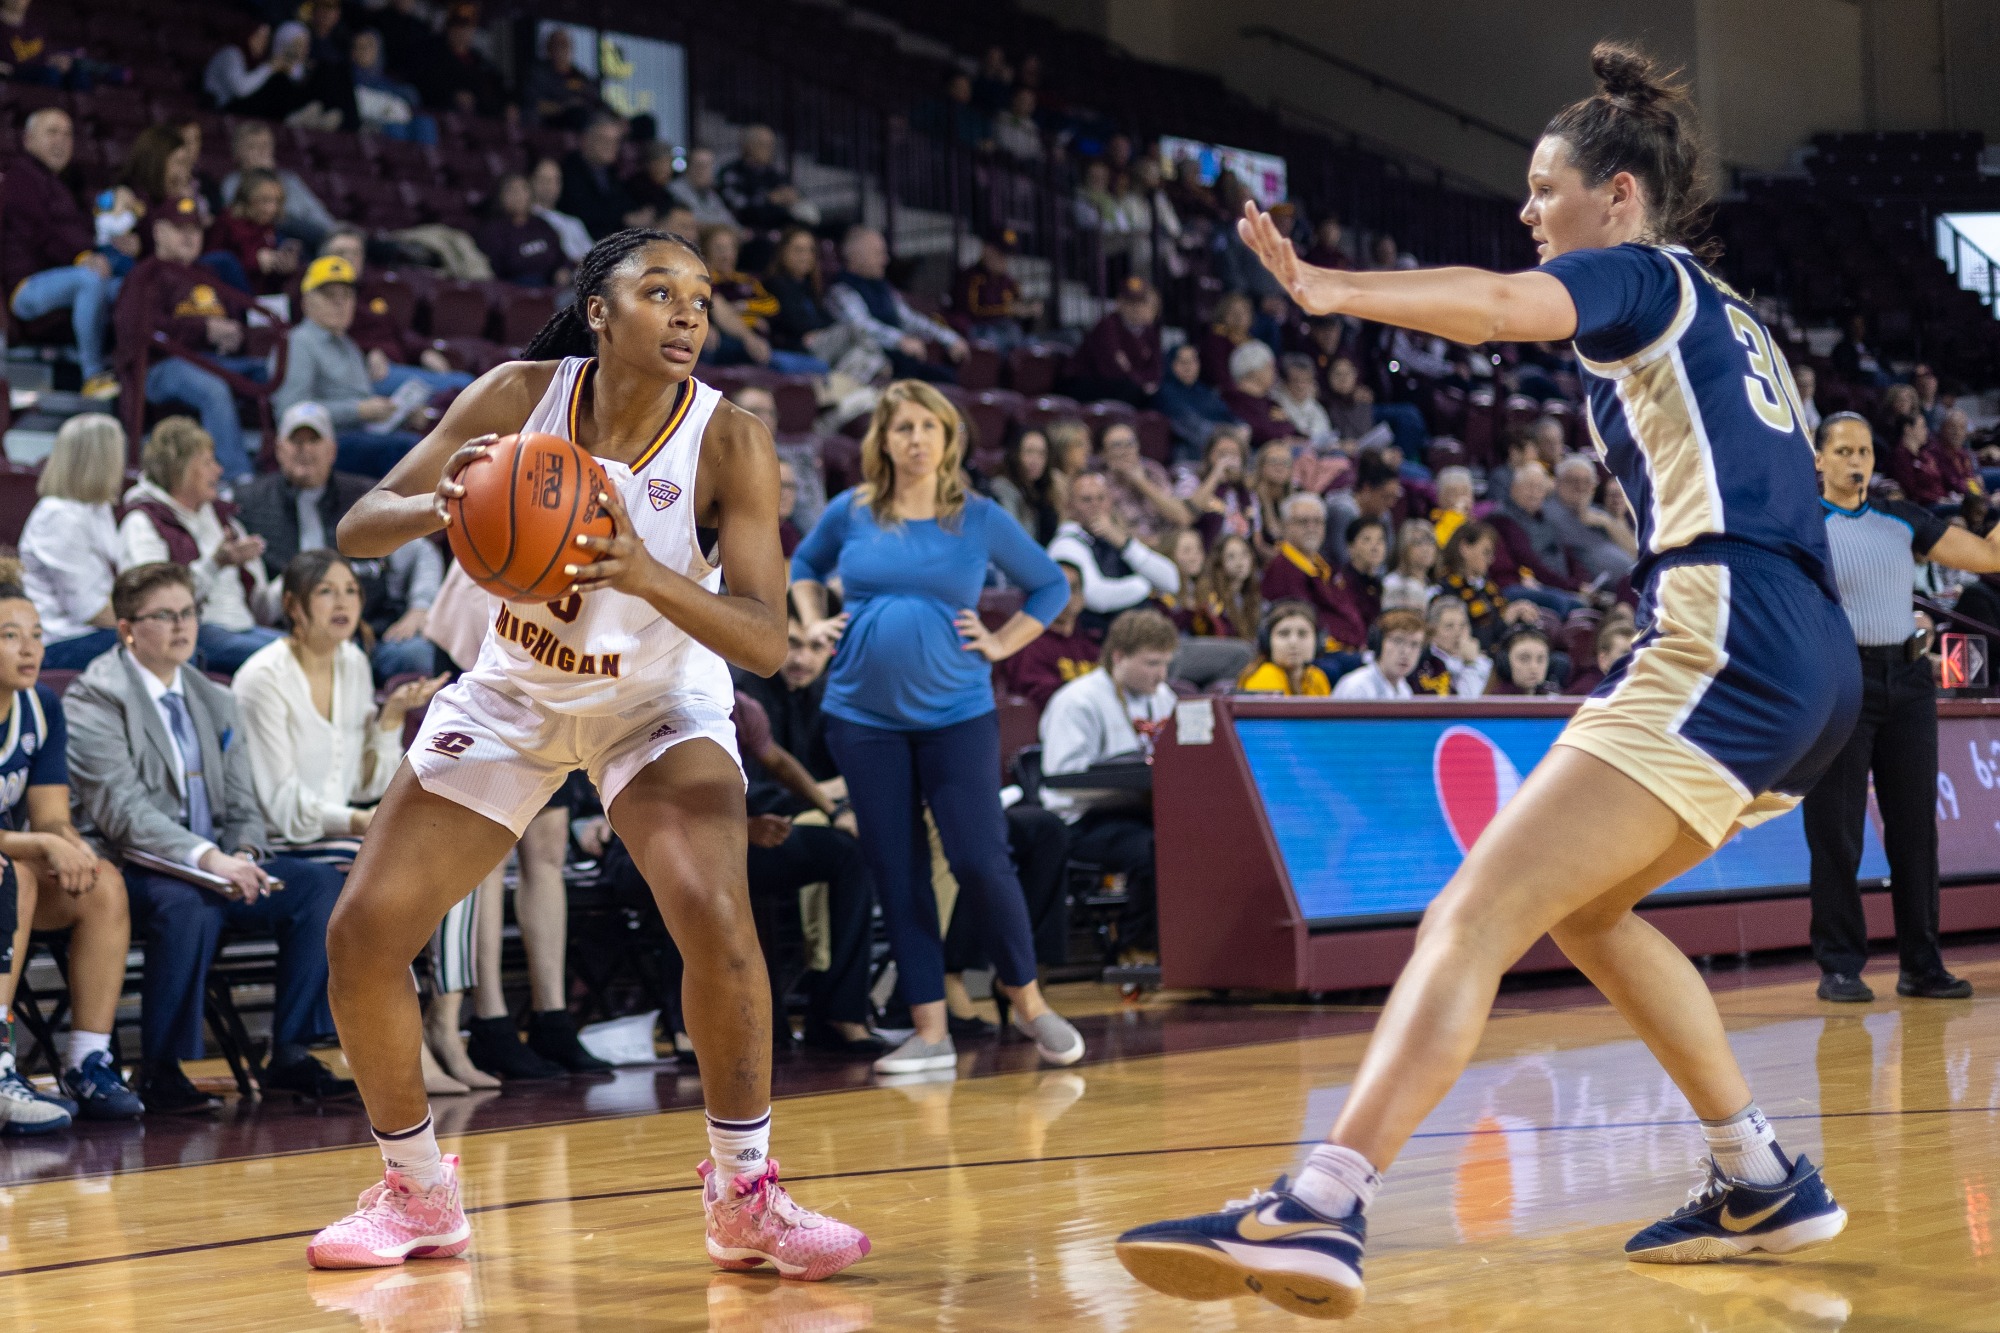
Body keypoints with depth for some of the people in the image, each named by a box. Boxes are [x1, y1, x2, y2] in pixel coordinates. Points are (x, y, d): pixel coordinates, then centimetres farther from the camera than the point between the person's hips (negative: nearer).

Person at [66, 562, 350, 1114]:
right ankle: (159, 1073, -26)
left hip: (218, 866, 7)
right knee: (187, 903, -38)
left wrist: (244, 856, -9)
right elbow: (123, 810, -16)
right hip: (129, 868, -6)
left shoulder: (215, 702, 18)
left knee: (319, 883, -16)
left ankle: (290, 1055, -14)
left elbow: (242, 806, 15)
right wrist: (207, 858, -28)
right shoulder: (93, 701, -4)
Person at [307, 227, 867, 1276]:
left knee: (716, 916, -27)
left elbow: (766, 642, -28)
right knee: (360, 934, -5)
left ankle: (743, 1197, -7)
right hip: (513, 694, 2)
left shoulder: (728, 443, -23)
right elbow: (358, 529, -18)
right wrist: (438, 508, -41)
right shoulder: (521, 397, -19)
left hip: (658, 700, -2)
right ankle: (418, 1195, 16)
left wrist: (645, 573, -45)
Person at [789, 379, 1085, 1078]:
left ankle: (1028, 1002, 10)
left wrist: (1002, 643, 1)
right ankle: (929, 1029, 9)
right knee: (895, 874, 3)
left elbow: (1051, 585, 12)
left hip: (956, 713, -2)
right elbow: (804, 565, 23)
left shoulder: (979, 518, 0)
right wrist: (814, 625, 8)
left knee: (980, 862, -10)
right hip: (864, 715, 2)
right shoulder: (850, 514, 3)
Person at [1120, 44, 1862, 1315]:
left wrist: (1330, 290, -34)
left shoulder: (1647, 278, 2)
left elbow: (1504, 305, -20)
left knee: (1477, 916, -19)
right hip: (1814, 666, 9)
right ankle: (1765, 1183, 23)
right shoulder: (1726, 316, 27)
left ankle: (1319, 1212, -33)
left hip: (1729, 646, -9)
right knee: (1581, 904, 25)